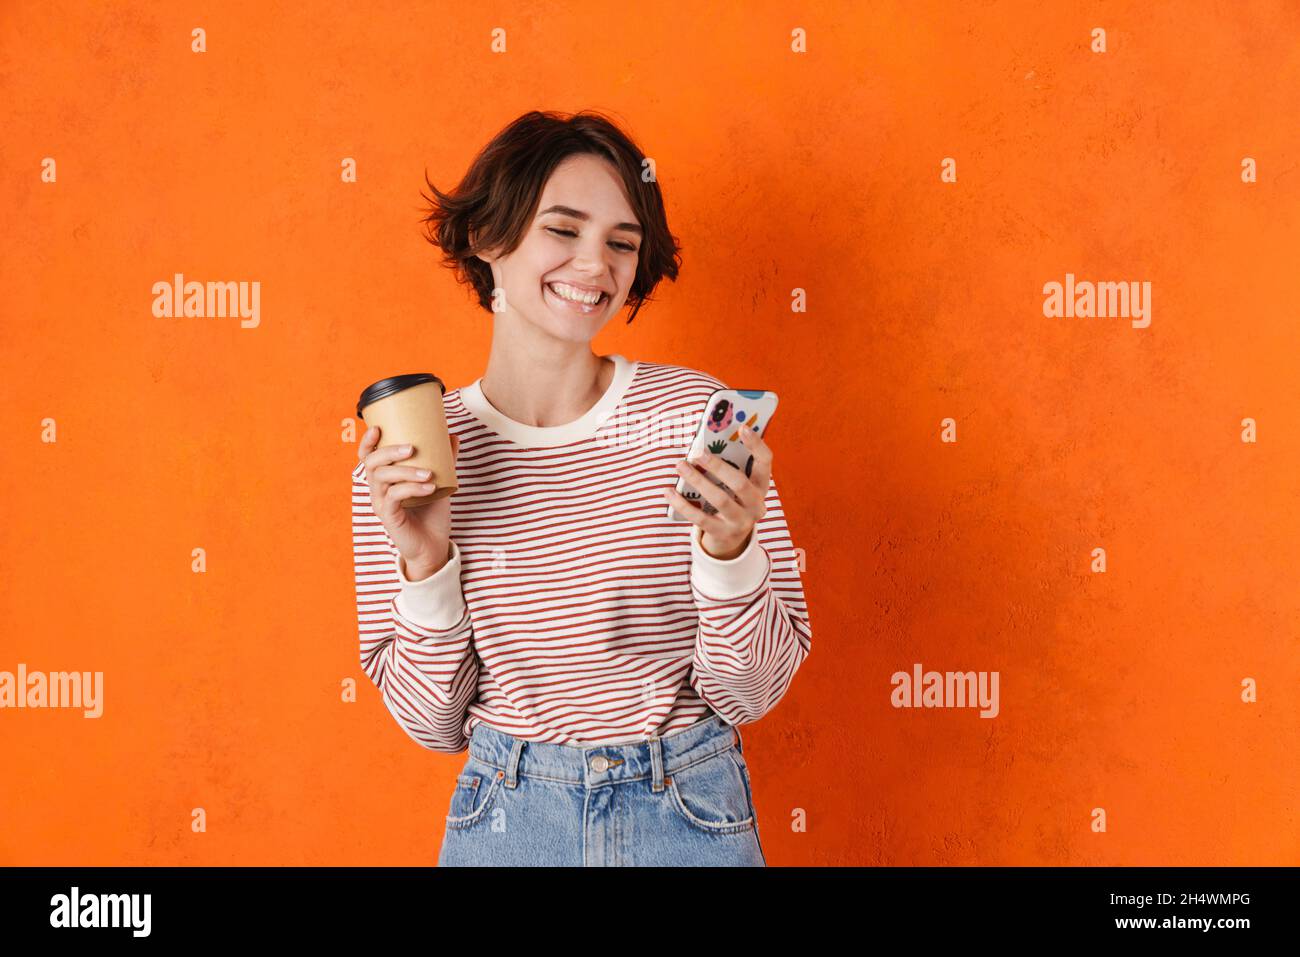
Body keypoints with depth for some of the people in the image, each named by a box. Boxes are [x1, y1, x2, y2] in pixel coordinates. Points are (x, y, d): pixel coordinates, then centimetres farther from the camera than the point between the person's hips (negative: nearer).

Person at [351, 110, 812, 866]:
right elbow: (435, 723, -3)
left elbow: (750, 695, -8)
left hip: (691, 816, -1)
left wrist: (728, 548, -23)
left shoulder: (695, 413, -11)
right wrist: (427, 560, -16)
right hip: (503, 820, 1)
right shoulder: (412, 450, -6)